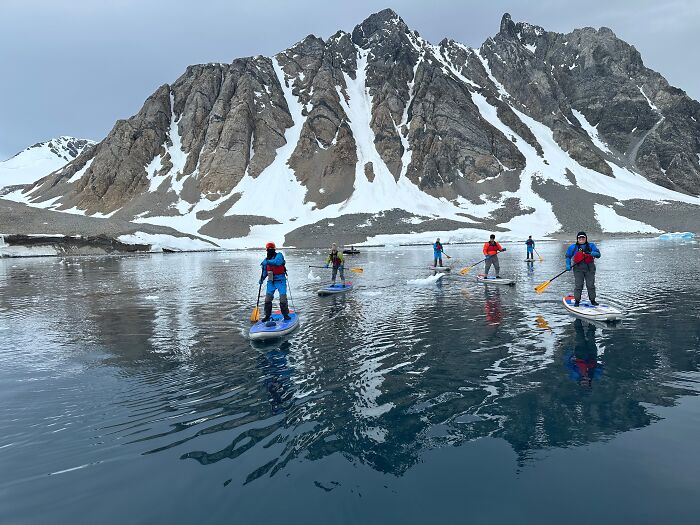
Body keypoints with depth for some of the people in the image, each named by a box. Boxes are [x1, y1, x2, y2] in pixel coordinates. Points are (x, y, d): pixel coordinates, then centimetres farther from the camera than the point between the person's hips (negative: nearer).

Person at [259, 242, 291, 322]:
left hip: (280, 281, -4)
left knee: (283, 299, -5)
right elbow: (265, 271, 14)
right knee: (267, 299, 1)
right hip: (271, 281, 5)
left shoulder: (279, 255, -5)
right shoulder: (266, 259, 10)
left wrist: (268, 262, -36)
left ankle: (285, 315, 11)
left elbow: (278, 262, -28)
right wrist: (262, 279, -2)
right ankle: (267, 316, 12)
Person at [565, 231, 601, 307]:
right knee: (578, 285, -2)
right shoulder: (573, 247, 7)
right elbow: (568, 256, 15)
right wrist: (568, 265, 0)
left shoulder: (591, 246, 7)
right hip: (578, 268, -1)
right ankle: (577, 301, 6)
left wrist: (590, 253, -23)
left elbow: (598, 254, -2)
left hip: (590, 268, 1)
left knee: (591, 285, 4)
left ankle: (592, 300, 16)